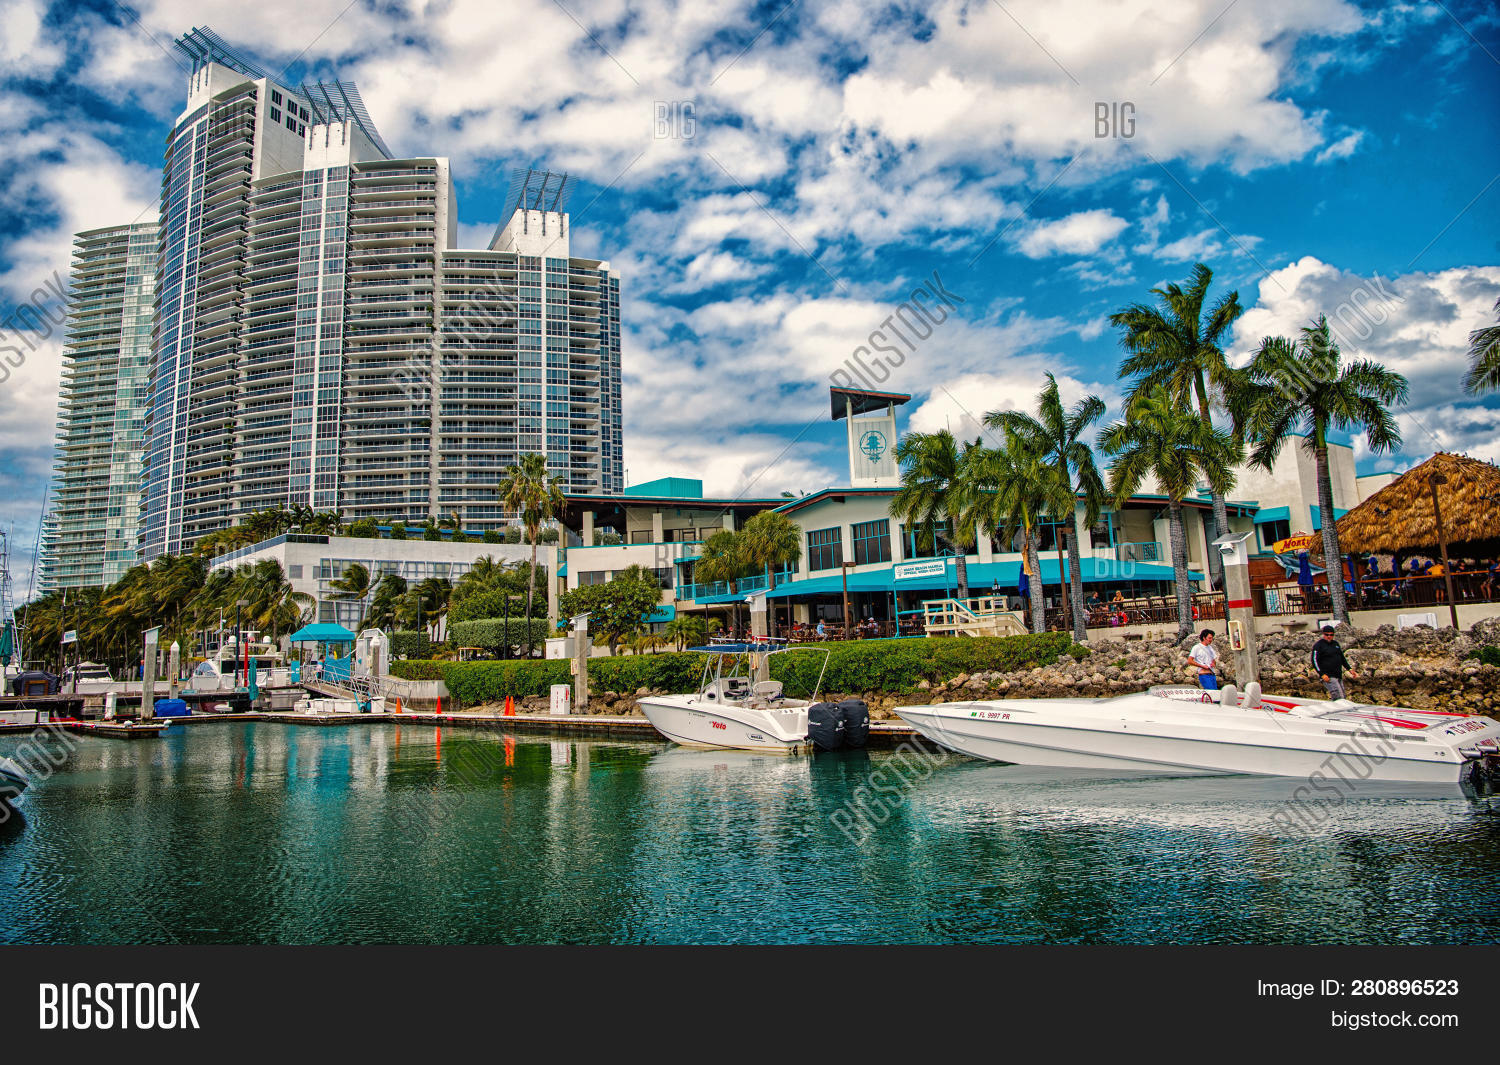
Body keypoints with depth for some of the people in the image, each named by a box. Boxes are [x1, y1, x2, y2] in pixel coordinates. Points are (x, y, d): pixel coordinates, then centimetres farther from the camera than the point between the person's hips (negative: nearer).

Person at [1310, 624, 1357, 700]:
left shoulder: (1336, 644, 17)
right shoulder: (1318, 645, -6)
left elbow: (1342, 658, 28)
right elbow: (1314, 661, -12)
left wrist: (1350, 669, 20)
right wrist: (1322, 674, -20)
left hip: (1339, 677, 8)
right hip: (1328, 677, -8)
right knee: (1339, 698, -19)